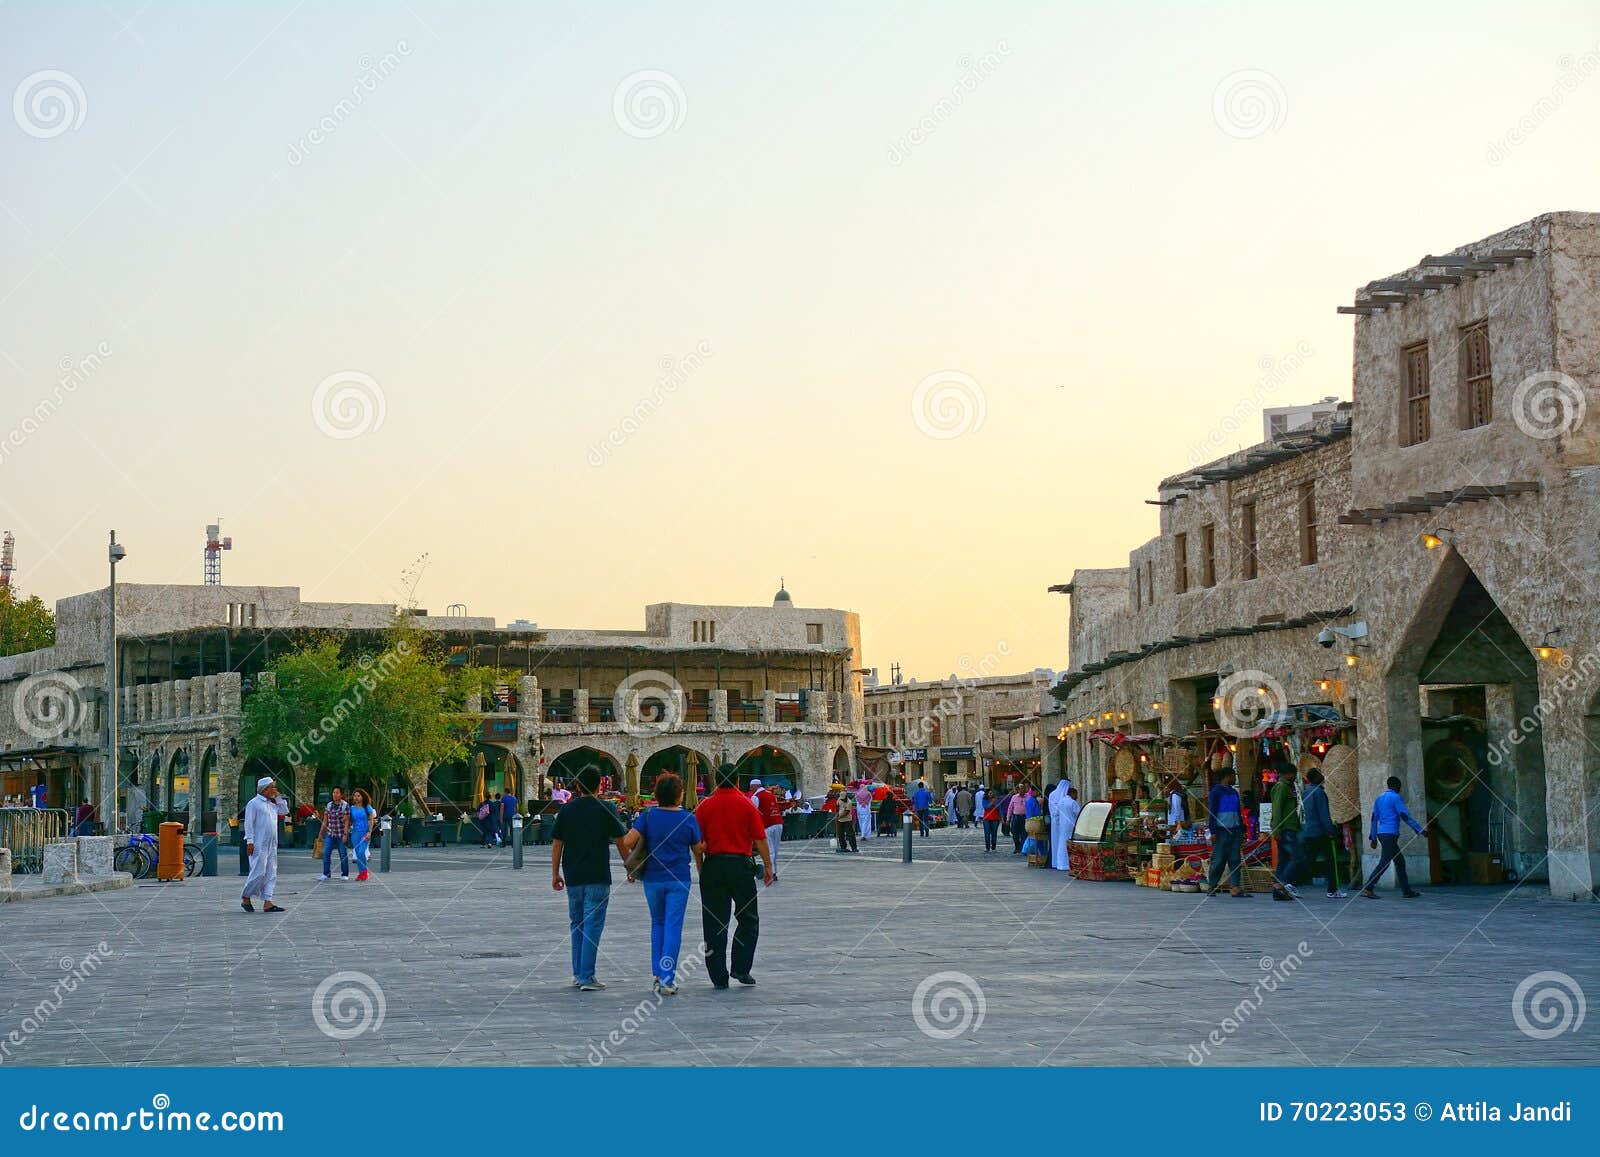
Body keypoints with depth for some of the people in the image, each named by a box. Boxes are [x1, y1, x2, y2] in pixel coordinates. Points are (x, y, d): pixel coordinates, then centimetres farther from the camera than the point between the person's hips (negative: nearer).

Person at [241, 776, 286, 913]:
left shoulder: (272, 804, 17)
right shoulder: (254, 803, -6)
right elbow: (249, 823, -10)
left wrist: (278, 797, 13)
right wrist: (250, 841, -16)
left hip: (272, 845, 8)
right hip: (259, 845, -8)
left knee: (271, 874, 3)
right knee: (259, 872, -10)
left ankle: (267, 903, 3)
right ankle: (245, 898, 5)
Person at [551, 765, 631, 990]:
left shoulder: (567, 809, 2)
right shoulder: (604, 809, -5)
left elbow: (556, 844, 3)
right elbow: (621, 841, 1)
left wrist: (555, 874, 12)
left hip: (573, 877, 3)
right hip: (598, 877, -3)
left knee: (577, 924, 16)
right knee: (592, 925, -2)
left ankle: (577, 974, 19)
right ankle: (587, 977, -6)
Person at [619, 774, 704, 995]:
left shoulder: (648, 816, -4)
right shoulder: (688, 819, -4)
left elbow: (627, 843, -12)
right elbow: (698, 850, 5)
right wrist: (701, 872, 24)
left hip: (652, 878, 2)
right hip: (678, 879, -2)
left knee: (657, 924, 19)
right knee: (673, 927, -1)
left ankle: (657, 973, 17)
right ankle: (667, 979, -7)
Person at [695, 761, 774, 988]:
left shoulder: (705, 806, 1)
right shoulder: (747, 805, -3)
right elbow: (760, 839, -3)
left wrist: (700, 869, 10)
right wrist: (768, 866, 5)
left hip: (713, 865, 2)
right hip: (740, 865, -1)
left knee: (714, 923, 5)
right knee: (748, 919, 12)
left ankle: (719, 977, 5)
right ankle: (740, 968, 4)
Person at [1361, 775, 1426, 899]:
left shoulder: (1379, 799, 16)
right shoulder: (1396, 798, -8)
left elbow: (1374, 819, 17)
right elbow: (1406, 817, -12)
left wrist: (1373, 838, 20)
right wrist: (1421, 830, -9)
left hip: (1381, 833, 9)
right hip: (1390, 834, -9)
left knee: (1400, 862, 14)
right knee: (1384, 863, -11)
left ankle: (1407, 890, 14)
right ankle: (1368, 888, -18)